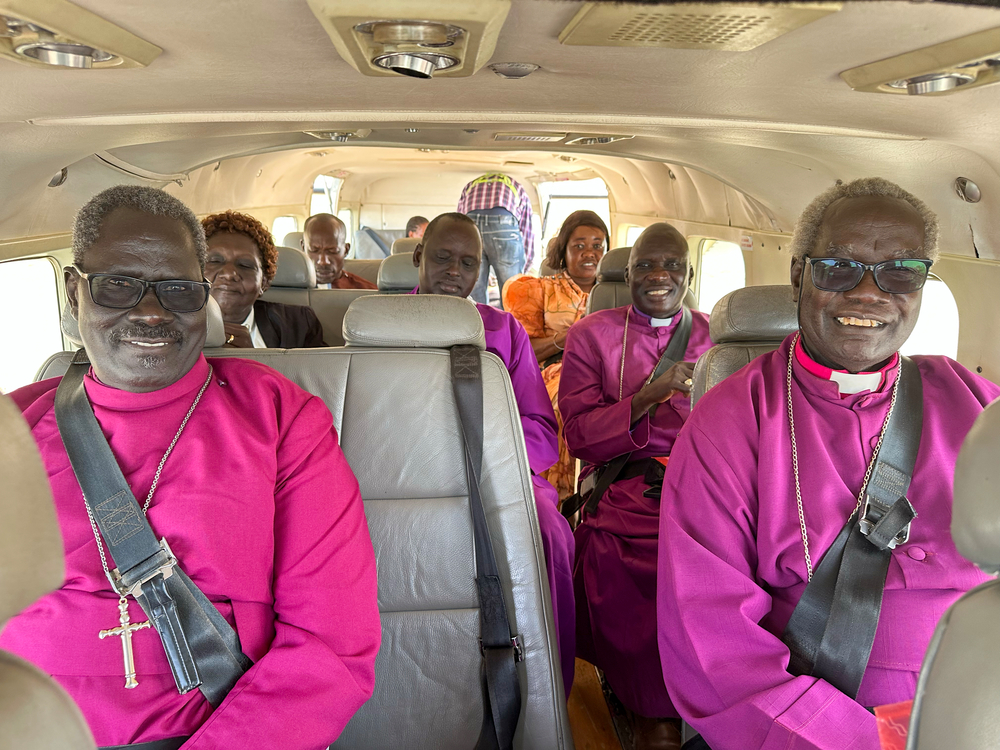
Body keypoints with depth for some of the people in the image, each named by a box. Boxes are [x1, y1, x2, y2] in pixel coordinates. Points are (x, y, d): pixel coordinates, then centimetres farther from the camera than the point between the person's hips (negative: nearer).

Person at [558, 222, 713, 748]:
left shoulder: (712, 334, 19)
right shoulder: (593, 334, 13)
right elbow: (579, 435, 2)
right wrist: (648, 398, -12)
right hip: (622, 482, -1)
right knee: (608, 546, -34)